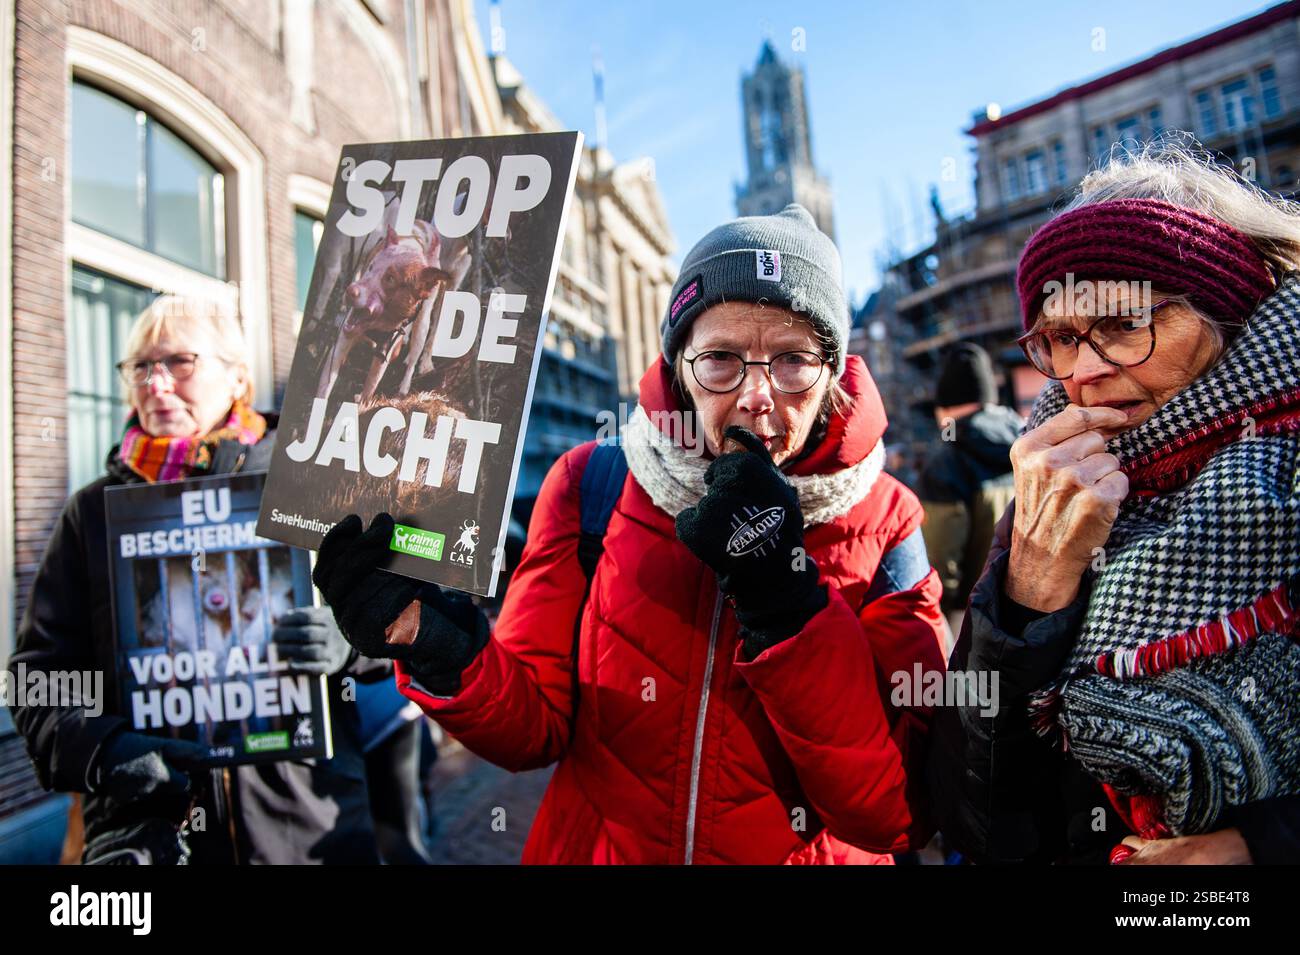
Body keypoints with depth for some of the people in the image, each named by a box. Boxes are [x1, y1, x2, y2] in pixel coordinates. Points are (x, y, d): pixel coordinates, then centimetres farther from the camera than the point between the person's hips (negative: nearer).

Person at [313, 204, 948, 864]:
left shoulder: (885, 521, -8)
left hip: (806, 854, 1)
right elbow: (536, 725, -4)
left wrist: (784, 600, -23)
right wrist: (445, 657, -22)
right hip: (593, 846, 0)